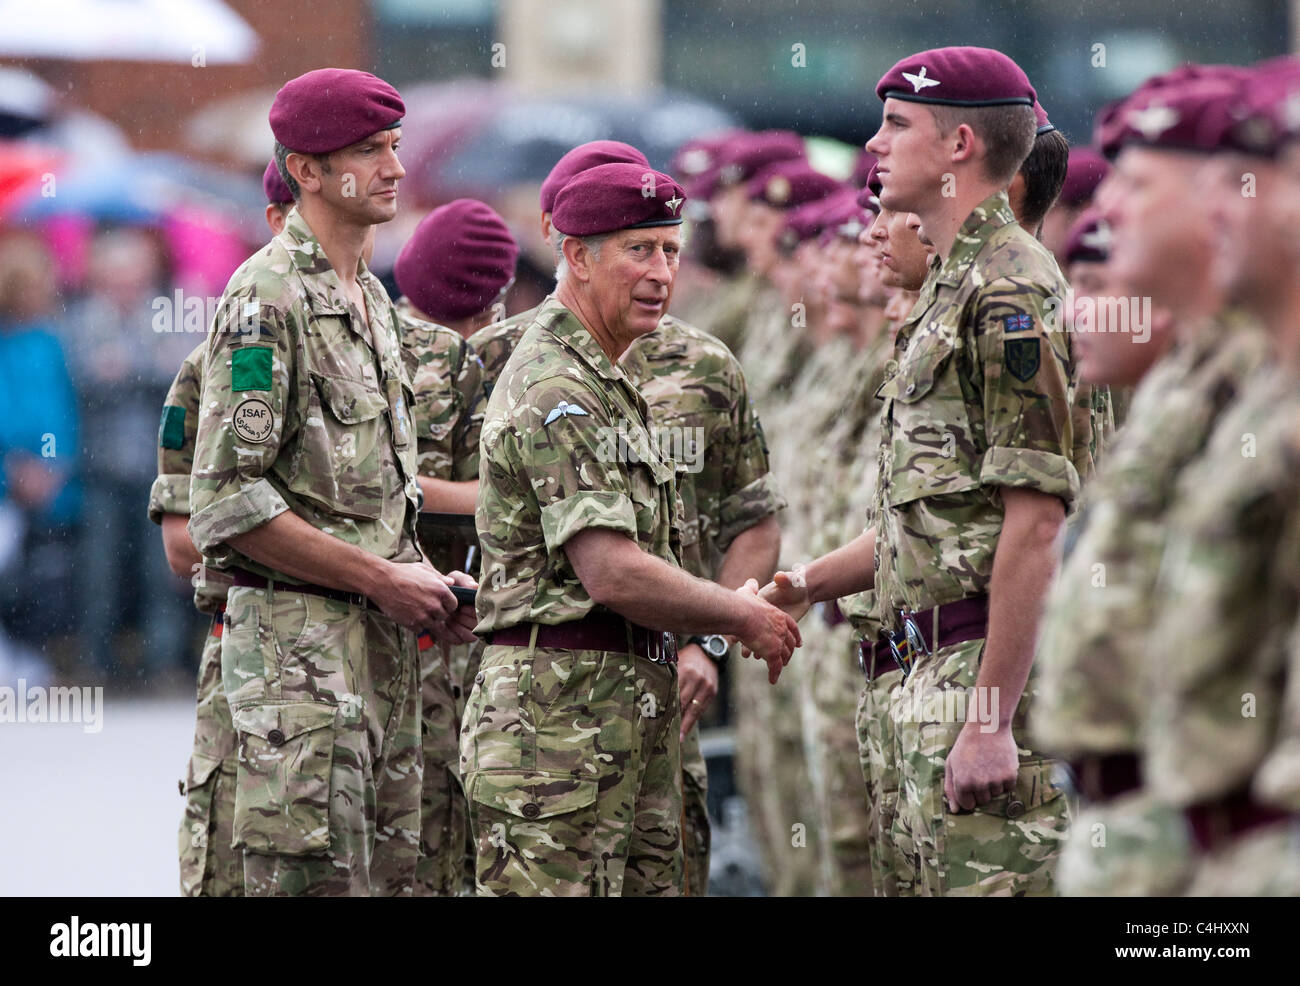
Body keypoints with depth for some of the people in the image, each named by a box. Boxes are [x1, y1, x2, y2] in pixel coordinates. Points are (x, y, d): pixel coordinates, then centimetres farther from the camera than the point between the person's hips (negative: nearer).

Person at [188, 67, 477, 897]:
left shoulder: (371, 298, 17)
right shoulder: (267, 298, -11)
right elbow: (228, 505, -18)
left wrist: (427, 582, 8)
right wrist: (385, 579, -15)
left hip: (385, 640, 9)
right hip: (298, 637, -9)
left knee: (391, 870, 9)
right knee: (314, 877, -11)